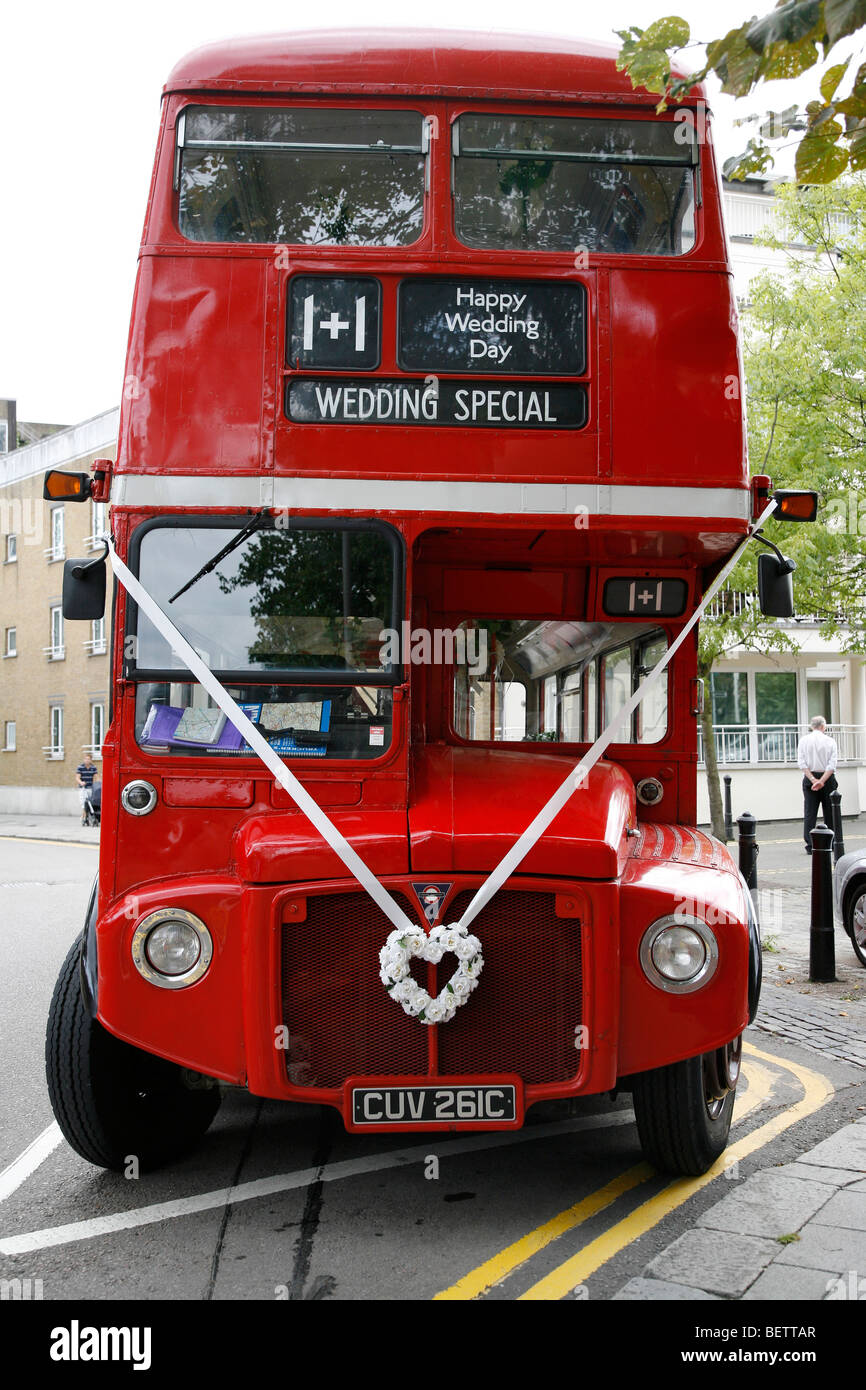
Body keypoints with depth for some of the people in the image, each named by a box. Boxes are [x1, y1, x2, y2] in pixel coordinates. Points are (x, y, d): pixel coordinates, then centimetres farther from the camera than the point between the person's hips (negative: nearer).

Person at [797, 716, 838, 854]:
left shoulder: (803, 740, 2)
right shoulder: (830, 741, -2)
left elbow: (802, 764, -6)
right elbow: (832, 765, -10)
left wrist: (813, 780, -10)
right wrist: (822, 780, -14)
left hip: (809, 779, 1)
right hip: (827, 779, -1)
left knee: (809, 813, 0)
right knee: (829, 812, 10)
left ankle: (810, 846, -7)